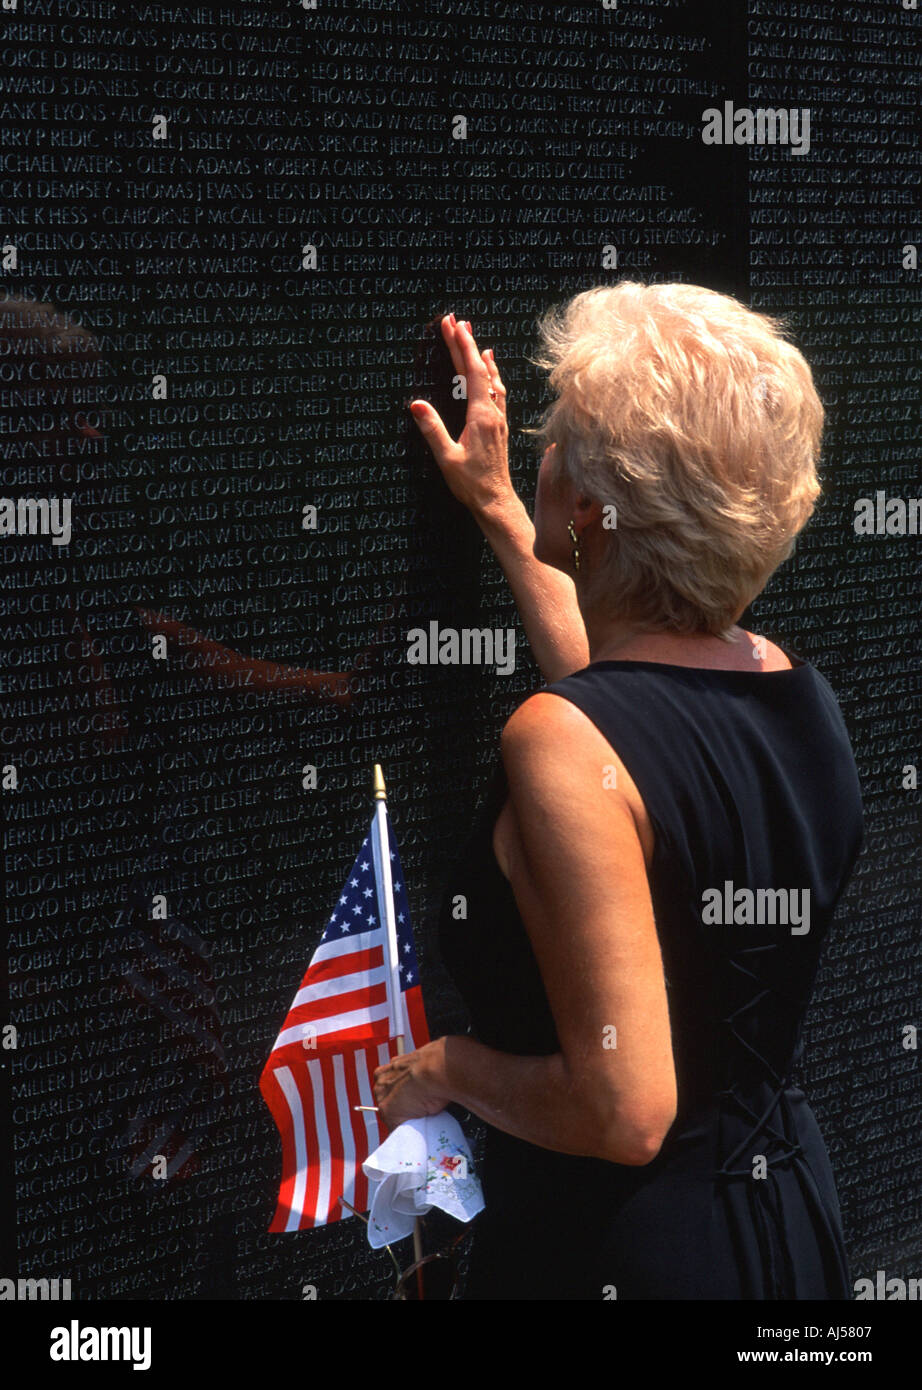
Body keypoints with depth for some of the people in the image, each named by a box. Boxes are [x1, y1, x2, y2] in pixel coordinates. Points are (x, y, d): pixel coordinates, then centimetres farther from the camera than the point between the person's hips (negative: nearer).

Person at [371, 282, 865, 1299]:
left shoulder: (559, 741, -26)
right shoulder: (804, 699, -2)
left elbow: (624, 1111, -29)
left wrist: (445, 1069, -10)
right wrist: (500, 514, 31)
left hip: (616, 1250, -7)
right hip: (793, 1218, 7)